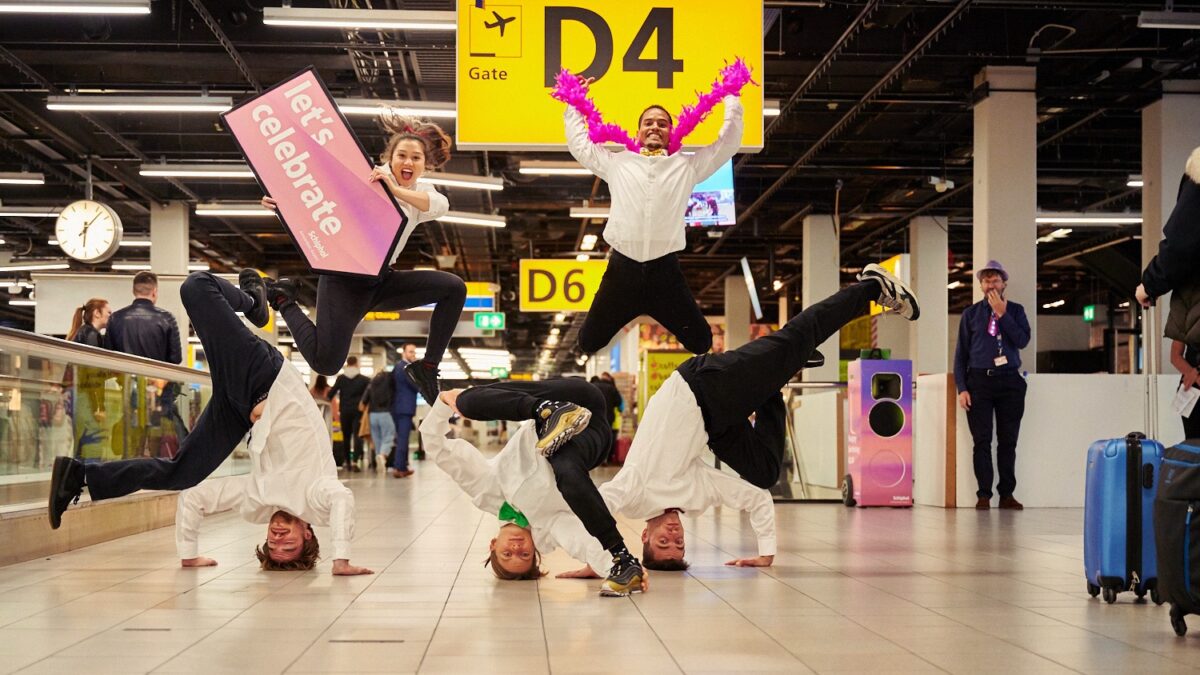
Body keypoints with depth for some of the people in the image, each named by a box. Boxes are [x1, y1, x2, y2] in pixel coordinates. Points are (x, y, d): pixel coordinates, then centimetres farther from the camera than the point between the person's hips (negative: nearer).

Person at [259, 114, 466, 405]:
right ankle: (282, 297, 9)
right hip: (344, 279, -5)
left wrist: (396, 189, -30)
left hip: (382, 281, 6)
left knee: (454, 288, -11)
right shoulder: (367, 177, -6)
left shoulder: (421, 193, 8)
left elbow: (440, 206, -16)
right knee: (325, 363, -18)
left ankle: (427, 368, -1)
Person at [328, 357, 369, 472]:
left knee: (346, 436, 14)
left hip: (344, 411, 2)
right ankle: (354, 461, -20)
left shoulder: (340, 378, 3)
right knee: (357, 436, -5)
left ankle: (347, 462, 18)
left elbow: (331, 393, 1)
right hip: (358, 411, -2)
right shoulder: (364, 379, 1)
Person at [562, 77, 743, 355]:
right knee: (588, 343, 6)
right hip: (622, 268, 0)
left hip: (665, 270, 0)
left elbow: (728, 143, 13)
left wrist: (732, 99, 16)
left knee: (701, 343, 5)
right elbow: (579, 143, 21)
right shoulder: (617, 162, 13)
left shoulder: (687, 165, 12)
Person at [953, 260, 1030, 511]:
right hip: (979, 380, -1)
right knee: (982, 441, -3)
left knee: (1008, 441, 3)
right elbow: (961, 352, 6)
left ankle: (1007, 494, 8)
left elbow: (1023, 340, -7)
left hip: (1009, 380, 1)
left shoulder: (1015, 310, 10)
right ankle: (984, 495, 0)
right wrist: (961, 388, -3)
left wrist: (1002, 314, -10)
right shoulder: (971, 313, 9)